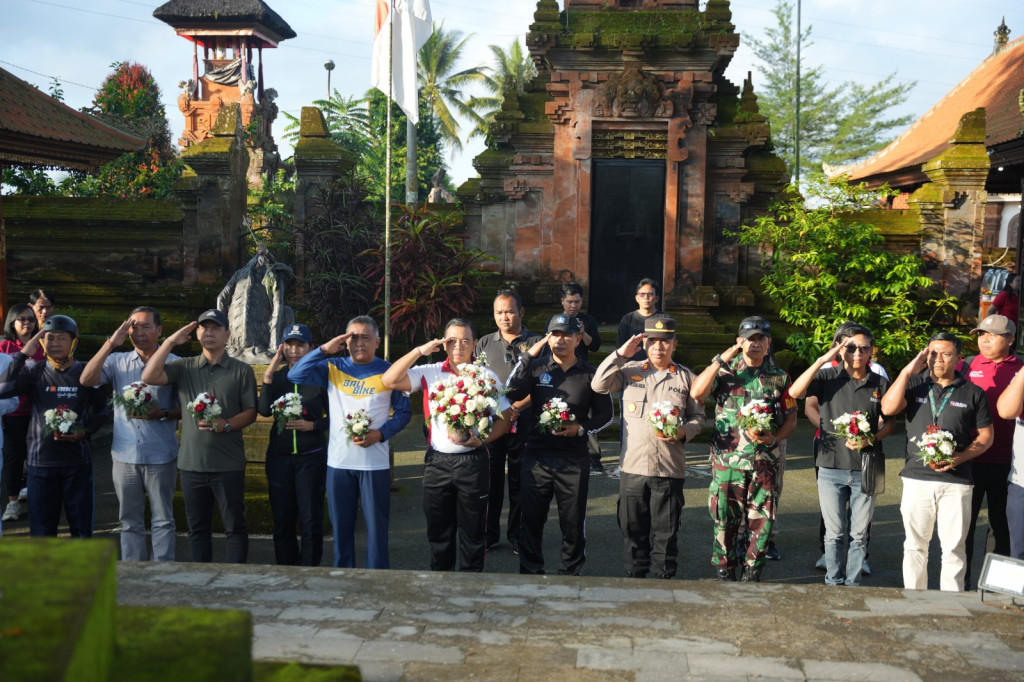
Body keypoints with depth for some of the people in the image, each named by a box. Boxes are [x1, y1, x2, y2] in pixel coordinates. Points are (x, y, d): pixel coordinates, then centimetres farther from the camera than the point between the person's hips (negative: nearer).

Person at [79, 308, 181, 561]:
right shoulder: (117, 361, 7)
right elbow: (86, 380, -10)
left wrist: (162, 414, -17)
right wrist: (111, 342, -10)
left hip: (161, 456, -3)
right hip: (125, 455, 3)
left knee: (163, 520, 4)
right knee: (130, 522, 11)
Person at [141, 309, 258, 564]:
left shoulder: (242, 371, 4)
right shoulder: (184, 367, 10)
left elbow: (250, 413, 1)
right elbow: (150, 377, -6)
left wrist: (225, 425, -17)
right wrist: (170, 341, -6)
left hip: (228, 464, -2)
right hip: (191, 463, 3)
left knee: (235, 526, 1)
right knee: (198, 527, 11)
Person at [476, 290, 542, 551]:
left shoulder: (536, 343, 3)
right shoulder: (484, 343, 12)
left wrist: (516, 407, -14)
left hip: (523, 422, -2)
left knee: (520, 480, 5)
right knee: (490, 479, 5)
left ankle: (517, 534, 16)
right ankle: (489, 534, 16)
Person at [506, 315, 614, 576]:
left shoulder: (589, 374, 4)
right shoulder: (537, 367, 3)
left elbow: (605, 414, 9)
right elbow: (512, 393, -12)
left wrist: (581, 428, -8)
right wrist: (528, 356, -14)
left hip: (574, 460, 0)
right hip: (537, 456, 0)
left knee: (573, 523, 7)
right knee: (531, 519, 6)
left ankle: (570, 572, 24)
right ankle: (530, 574, 21)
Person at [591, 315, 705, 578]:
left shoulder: (686, 377, 8)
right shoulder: (630, 371, 9)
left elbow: (698, 416, 11)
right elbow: (599, 385, -3)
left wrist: (684, 431, -10)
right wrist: (621, 355, -6)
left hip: (670, 468, -1)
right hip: (633, 466, 1)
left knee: (666, 530, 5)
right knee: (632, 527, 9)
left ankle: (664, 575, 18)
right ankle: (635, 574, 23)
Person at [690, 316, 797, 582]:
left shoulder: (779, 378, 8)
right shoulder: (724, 371, 3)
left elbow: (791, 419, 12)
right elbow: (696, 393, -15)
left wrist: (772, 438, -8)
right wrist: (722, 360, -16)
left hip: (765, 462, 1)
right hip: (727, 460, -1)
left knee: (762, 521, 3)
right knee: (725, 520, 3)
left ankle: (752, 575, 17)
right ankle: (725, 575, 17)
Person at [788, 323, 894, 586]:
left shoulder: (880, 384, 4)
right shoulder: (828, 377, -2)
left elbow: (889, 422, 12)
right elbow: (794, 393, -16)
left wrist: (871, 439, -8)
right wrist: (823, 359, -19)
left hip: (865, 469, 1)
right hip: (831, 468, -1)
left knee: (858, 534, 8)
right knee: (834, 533, 6)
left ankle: (853, 585, 20)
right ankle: (834, 583, 18)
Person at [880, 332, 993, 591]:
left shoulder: (973, 393, 5)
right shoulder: (914, 384, 7)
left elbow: (986, 435, 7)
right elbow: (888, 408, -9)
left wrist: (959, 458, -10)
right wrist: (907, 371, -9)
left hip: (956, 482, -1)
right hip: (916, 479, 1)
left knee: (954, 548, 3)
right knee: (915, 546, 9)